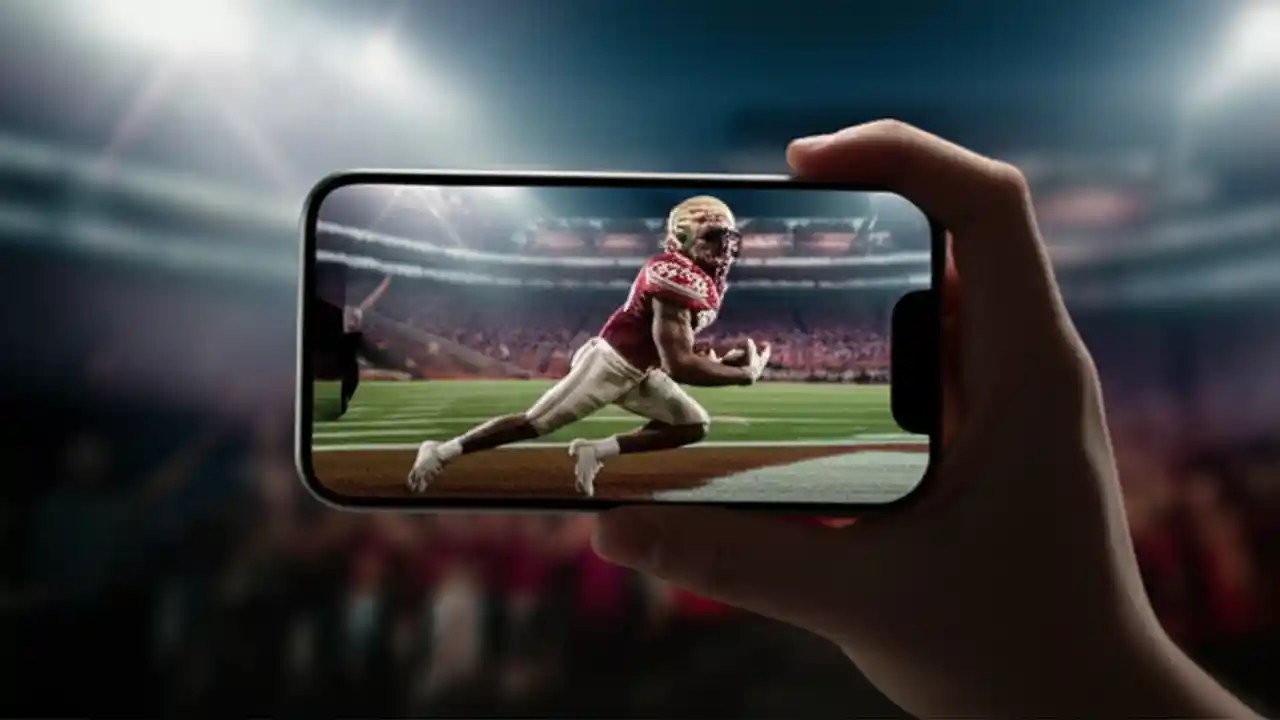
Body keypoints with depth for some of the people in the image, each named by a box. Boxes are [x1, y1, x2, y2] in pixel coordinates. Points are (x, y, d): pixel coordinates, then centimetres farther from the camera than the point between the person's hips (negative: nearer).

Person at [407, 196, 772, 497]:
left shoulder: (707, 279, 7)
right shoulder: (677, 277, -25)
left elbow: (680, 347, 17)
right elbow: (677, 365, -30)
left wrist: (722, 362, 0)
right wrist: (744, 375, -21)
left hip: (637, 372, 10)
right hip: (610, 363, -10)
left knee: (694, 426, 7)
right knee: (536, 423, -3)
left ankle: (596, 451, 4)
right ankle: (441, 452, 12)